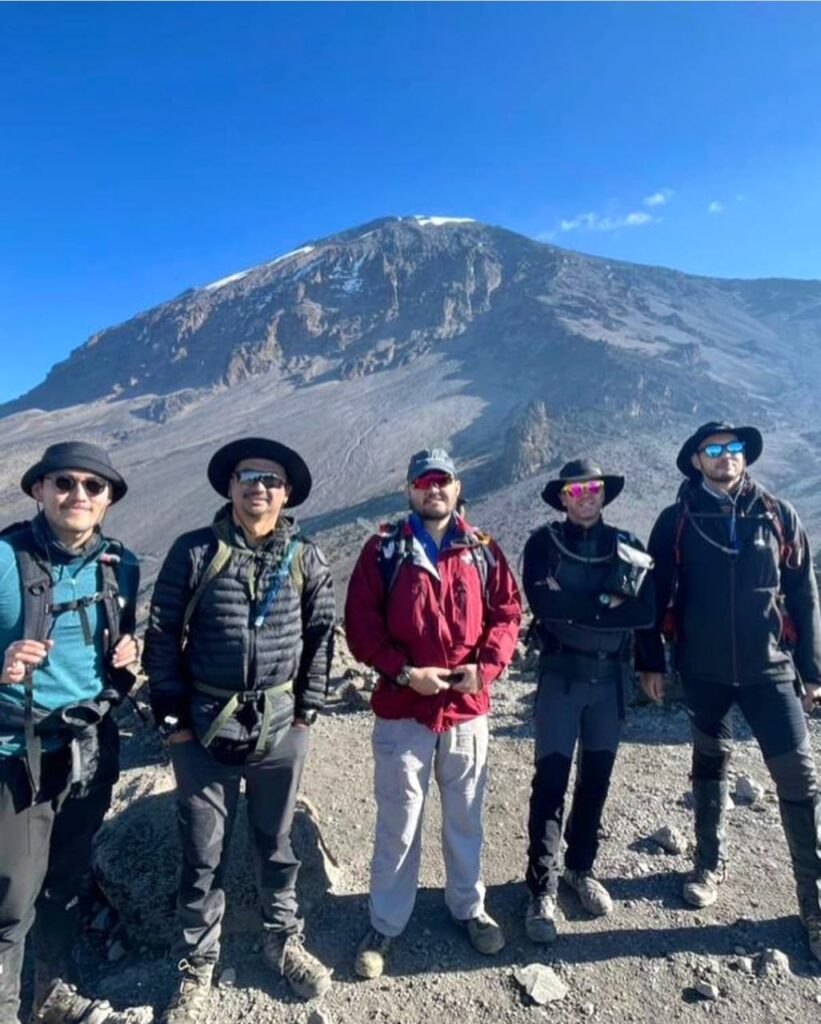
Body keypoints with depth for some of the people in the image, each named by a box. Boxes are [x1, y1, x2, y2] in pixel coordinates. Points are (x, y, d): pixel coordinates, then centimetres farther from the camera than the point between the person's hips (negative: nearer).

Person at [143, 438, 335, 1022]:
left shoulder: (306, 559, -2)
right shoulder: (194, 552, -7)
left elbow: (321, 635, 4)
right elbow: (163, 636, -4)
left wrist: (308, 709, 1)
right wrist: (172, 716, -5)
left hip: (281, 726, 1)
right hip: (205, 727, -1)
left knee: (276, 840, 18)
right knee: (203, 851, 12)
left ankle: (284, 940, 41)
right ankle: (198, 967, 34)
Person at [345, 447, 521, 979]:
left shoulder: (483, 550, 3)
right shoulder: (384, 549, -5)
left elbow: (507, 612, 3)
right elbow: (361, 623, -8)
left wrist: (485, 666, -12)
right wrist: (404, 672, -17)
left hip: (468, 708, 3)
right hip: (402, 709, -2)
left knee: (465, 816, 19)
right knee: (398, 822, 10)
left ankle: (469, 907, 43)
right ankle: (385, 925, 32)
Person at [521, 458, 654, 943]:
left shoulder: (626, 545, 6)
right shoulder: (544, 543, -2)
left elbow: (646, 610, -8)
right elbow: (544, 604, -18)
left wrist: (575, 606, -15)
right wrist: (606, 603, -14)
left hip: (611, 677, 3)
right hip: (561, 675, -3)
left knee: (597, 778, 14)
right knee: (551, 780, -2)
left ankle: (582, 868, 34)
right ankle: (544, 888, 12)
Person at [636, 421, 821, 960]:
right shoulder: (677, 521, -4)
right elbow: (656, 595, -1)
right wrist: (651, 661, -1)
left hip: (769, 669, 0)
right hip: (703, 669, 0)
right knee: (711, 764, 17)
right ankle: (711, 864, 35)